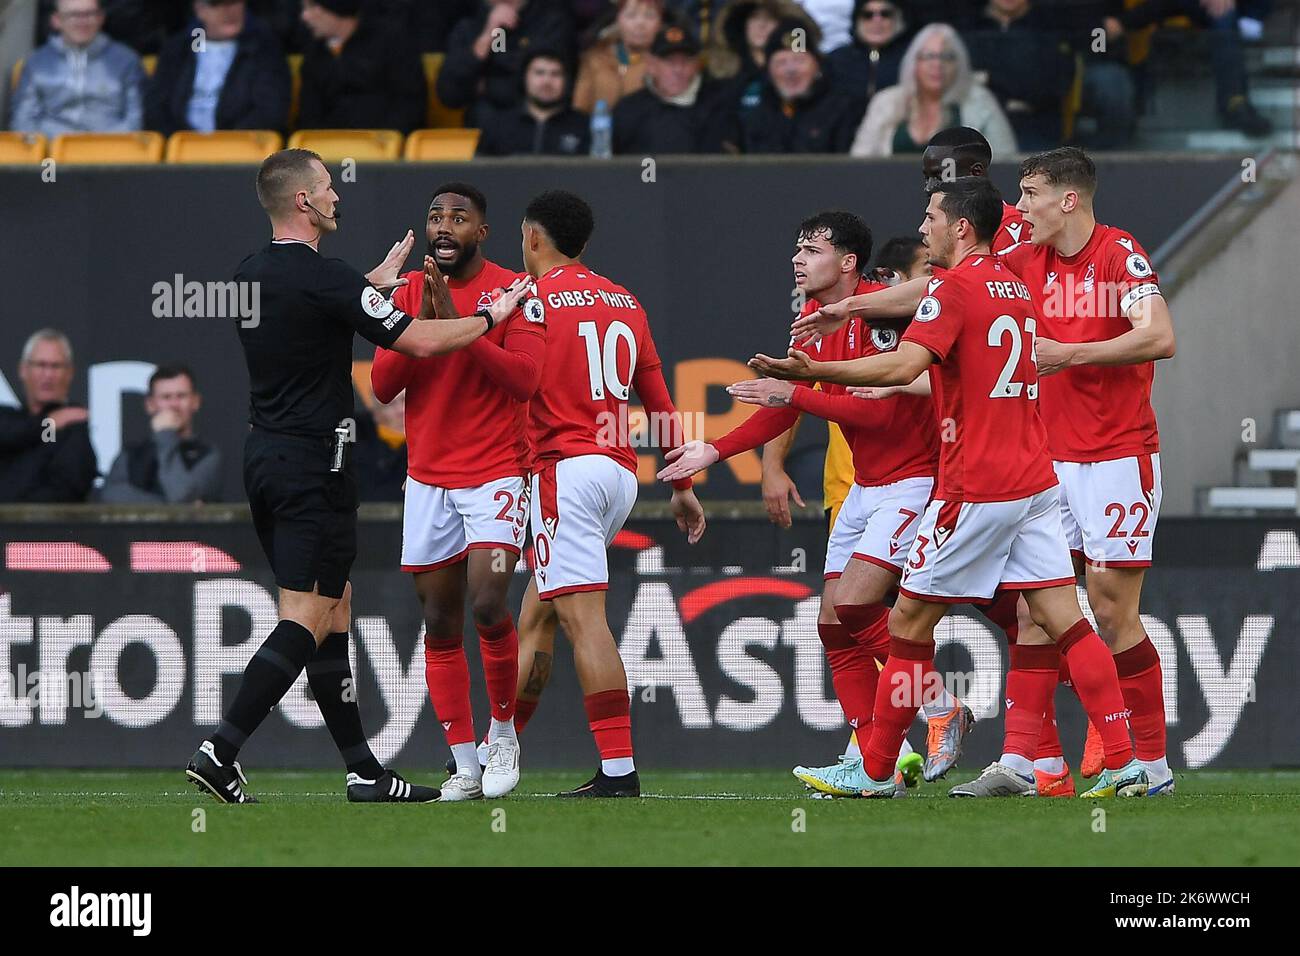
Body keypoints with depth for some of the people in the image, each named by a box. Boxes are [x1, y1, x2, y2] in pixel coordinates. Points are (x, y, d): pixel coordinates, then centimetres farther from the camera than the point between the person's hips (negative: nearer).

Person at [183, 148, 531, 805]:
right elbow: (418, 341, -15)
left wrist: (374, 282, 40)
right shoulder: (325, 279, -16)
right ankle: (219, 752, -19)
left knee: (334, 613, 12)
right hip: (314, 465, -9)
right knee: (306, 621, -9)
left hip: (264, 456, 9)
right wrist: (491, 317, 0)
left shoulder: (250, 276, 10)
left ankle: (363, 771, 13)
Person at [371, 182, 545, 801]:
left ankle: (503, 732, 4)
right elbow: (382, 384, 1)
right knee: (440, 626, 2)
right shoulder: (409, 293, 9)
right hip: (428, 479, 4)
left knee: (487, 606, -18)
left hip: (496, 474, -4)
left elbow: (525, 378, -15)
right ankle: (465, 766, 7)